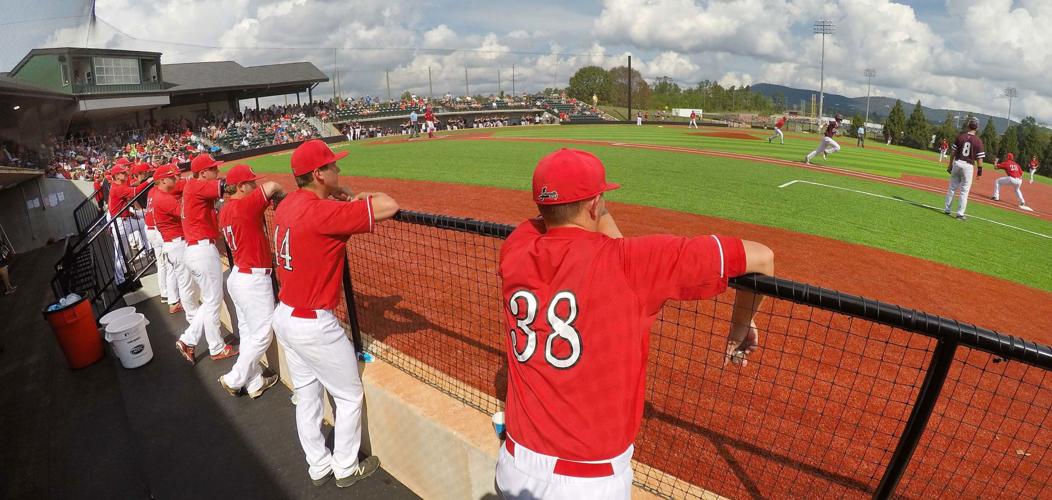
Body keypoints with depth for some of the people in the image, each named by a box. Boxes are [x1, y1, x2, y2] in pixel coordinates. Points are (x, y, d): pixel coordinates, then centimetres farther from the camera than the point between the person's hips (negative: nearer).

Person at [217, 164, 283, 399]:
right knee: (261, 336, 6)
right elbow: (272, 186, -32)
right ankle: (234, 380, 19)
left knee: (247, 333, 17)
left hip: (237, 276, 10)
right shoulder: (245, 206, -19)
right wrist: (281, 195, -12)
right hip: (254, 281, -10)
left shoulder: (225, 210, 9)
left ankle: (254, 383, 29)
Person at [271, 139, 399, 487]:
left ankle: (319, 466, 39)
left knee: (306, 394, 21)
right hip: (314, 325, -9)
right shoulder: (324, 212, -25)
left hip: (284, 316, 9)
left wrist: (343, 197, 6)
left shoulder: (287, 206, 2)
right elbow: (389, 207, -30)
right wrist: (359, 198, -9)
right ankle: (346, 469, 29)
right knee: (350, 396, 12)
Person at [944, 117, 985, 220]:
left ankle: (947, 209, 17)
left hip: (957, 163, 2)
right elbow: (979, 158, -7)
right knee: (964, 191, 3)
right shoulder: (978, 141, -7)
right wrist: (980, 169, 4)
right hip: (968, 166, -2)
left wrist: (950, 165, 8)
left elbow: (953, 152, 0)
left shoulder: (960, 137, -2)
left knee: (952, 188, 13)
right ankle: (960, 213, 4)